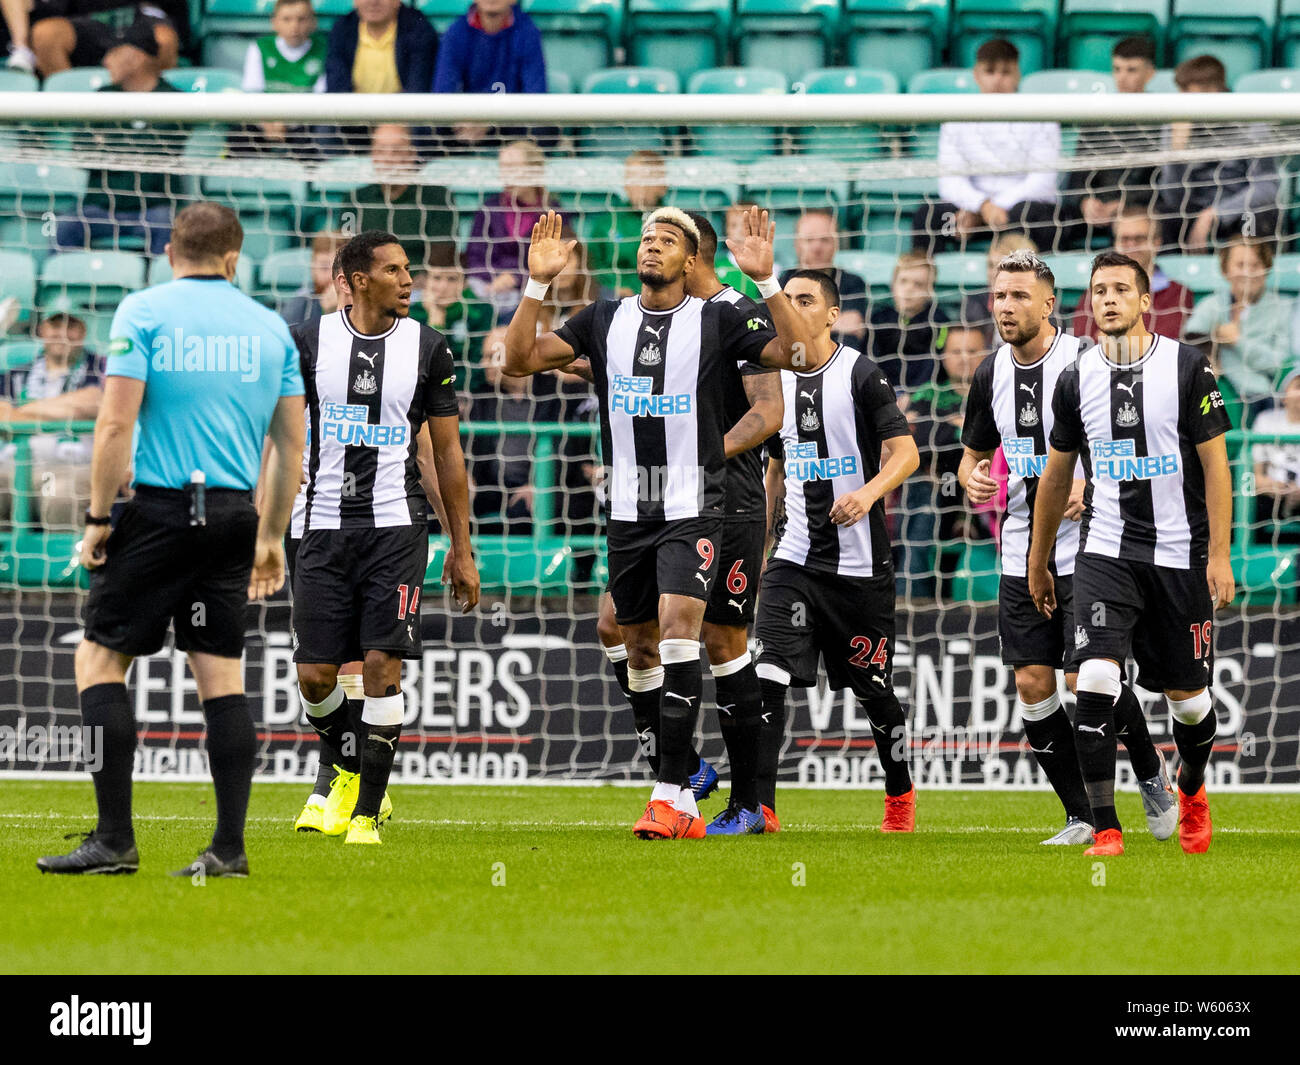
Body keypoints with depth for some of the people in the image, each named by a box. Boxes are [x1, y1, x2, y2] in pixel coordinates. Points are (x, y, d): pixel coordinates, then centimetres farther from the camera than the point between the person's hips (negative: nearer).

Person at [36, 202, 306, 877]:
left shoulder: (143, 312, -2)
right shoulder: (270, 327, 11)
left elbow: (116, 424, -10)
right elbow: (291, 443, 13)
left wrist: (98, 518, -3)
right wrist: (271, 537, 21)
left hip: (160, 509, -4)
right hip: (235, 512, 4)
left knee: (100, 658, 3)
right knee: (221, 674, 6)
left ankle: (114, 839, -5)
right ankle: (229, 847, 0)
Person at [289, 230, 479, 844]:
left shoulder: (426, 348, 3)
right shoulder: (310, 342, 2)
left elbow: (448, 452, 9)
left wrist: (462, 549, 8)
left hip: (397, 525, -1)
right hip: (325, 525, 1)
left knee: (382, 665, -11)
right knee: (315, 674, -1)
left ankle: (368, 813, -4)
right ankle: (345, 774, 28)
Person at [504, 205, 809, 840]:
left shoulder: (718, 322, -2)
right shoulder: (605, 320, 8)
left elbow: (797, 354, -13)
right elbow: (520, 360, 5)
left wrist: (766, 280, -22)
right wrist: (537, 284, -6)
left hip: (693, 509, -5)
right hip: (628, 511, 5)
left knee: (677, 628, -20)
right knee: (640, 649, 9)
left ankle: (671, 796, -21)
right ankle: (680, 806, 20)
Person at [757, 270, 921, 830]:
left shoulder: (861, 375, -8)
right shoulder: (778, 382, 10)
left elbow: (906, 453, -13)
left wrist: (869, 493, -32)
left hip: (858, 563, -4)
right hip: (795, 557, 4)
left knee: (874, 689, 7)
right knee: (768, 675, -13)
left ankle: (900, 795, 29)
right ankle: (759, 806, -16)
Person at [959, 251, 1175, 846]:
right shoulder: (992, 374, 7)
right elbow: (974, 454, 19)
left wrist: (1093, 484, -23)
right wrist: (971, 479, -4)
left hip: (1086, 550, -5)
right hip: (1022, 556, 5)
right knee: (1032, 683, -1)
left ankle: (1150, 774, 19)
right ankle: (1081, 818, 10)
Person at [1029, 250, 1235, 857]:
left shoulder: (1187, 367, -3)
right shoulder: (1077, 380, 4)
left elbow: (1215, 465, -3)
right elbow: (1056, 476, 16)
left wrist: (1219, 555, -10)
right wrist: (1038, 563, 21)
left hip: (1179, 553, -1)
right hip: (1105, 551, 1)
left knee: (1188, 698, 8)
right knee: (1096, 681, -18)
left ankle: (1191, 788, 39)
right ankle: (1104, 827, -13)